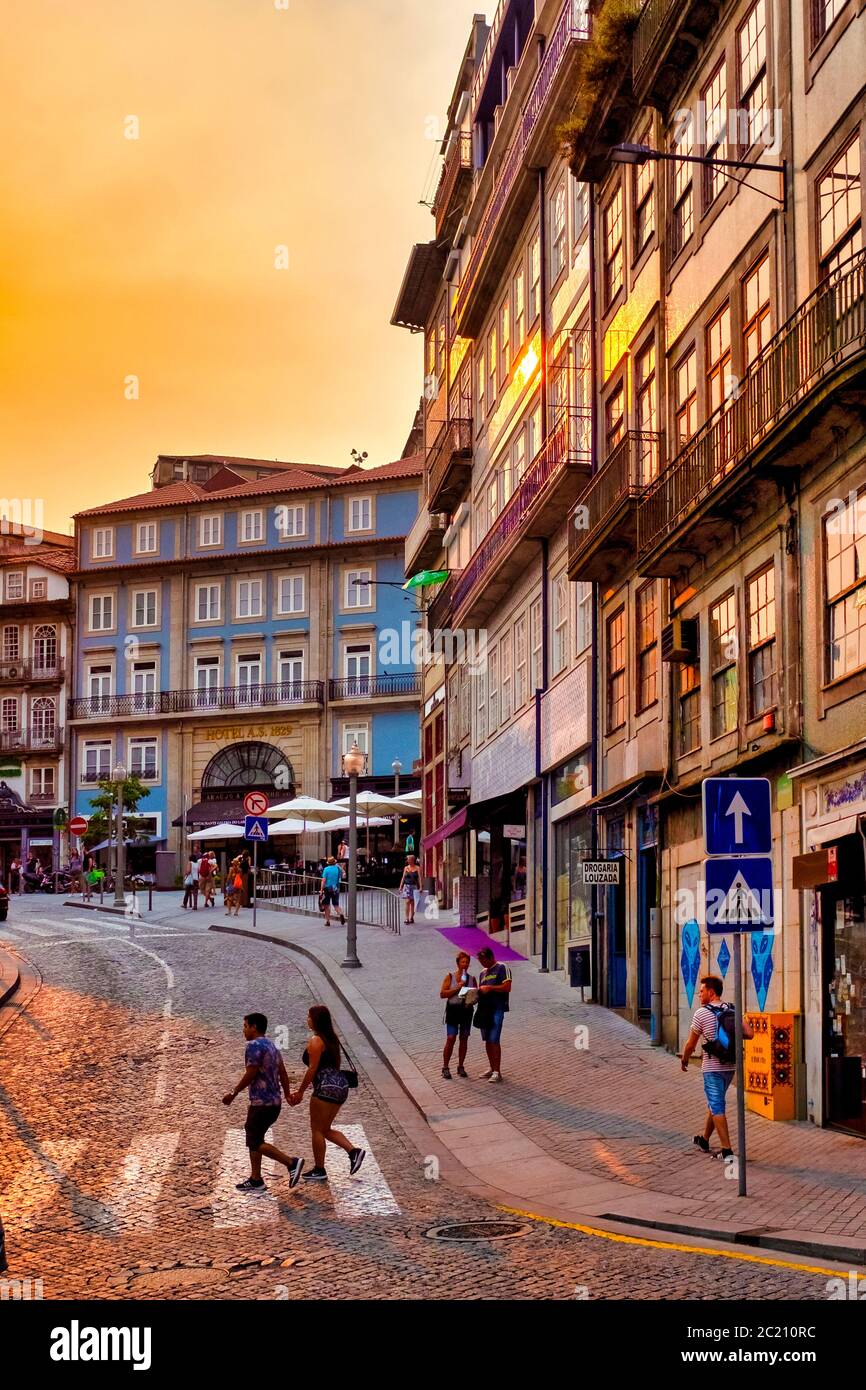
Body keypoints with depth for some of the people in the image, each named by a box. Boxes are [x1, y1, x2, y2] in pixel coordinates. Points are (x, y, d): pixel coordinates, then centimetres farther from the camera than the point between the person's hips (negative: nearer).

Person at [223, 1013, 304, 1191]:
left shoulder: (254, 1046, -14)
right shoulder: (271, 1046, 16)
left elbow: (250, 1074, -18)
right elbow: (283, 1072, 16)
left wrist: (233, 1094, -10)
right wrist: (287, 1094, 18)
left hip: (262, 1103, -10)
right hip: (274, 1102, 10)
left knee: (255, 1142, -5)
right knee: (253, 1139, 17)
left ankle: (292, 1162, -12)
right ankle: (255, 1179, 19)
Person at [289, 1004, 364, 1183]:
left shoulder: (315, 1041, -12)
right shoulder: (332, 1038, 15)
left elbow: (312, 1069, -15)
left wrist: (300, 1091, -8)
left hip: (326, 1088, -9)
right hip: (340, 1085, 9)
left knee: (317, 1129, 3)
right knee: (325, 1129, 17)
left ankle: (319, 1170, 8)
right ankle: (353, 1151, 2)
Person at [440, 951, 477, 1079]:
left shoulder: (472, 979, 7)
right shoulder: (450, 976, -1)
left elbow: (477, 995, 11)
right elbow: (442, 994, -7)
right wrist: (457, 988, -16)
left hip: (467, 1010, 3)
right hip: (453, 1009, -3)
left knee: (464, 1039, 7)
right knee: (450, 1038, -8)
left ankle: (461, 1066, 18)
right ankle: (445, 1067, 1)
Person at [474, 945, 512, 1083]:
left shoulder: (502, 968, -4)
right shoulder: (483, 972, 20)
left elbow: (507, 987, -13)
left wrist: (490, 988, -16)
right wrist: (476, 992, 3)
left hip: (497, 1008, -8)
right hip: (484, 1008, 8)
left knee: (494, 1040, -11)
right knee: (487, 1040, 10)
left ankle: (497, 1072, -8)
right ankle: (491, 1068, 19)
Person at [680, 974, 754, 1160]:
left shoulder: (701, 1013, -11)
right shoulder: (733, 1011, 4)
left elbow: (691, 1043, -5)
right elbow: (749, 1033, -4)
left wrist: (684, 1060, 13)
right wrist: (732, 1034, 13)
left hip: (712, 1068, -6)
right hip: (730, 1066, 6)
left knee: (717, 1107, -4)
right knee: (714, 1103, 21)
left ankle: (727, 1150, -10)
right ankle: (704, 1140, 36)